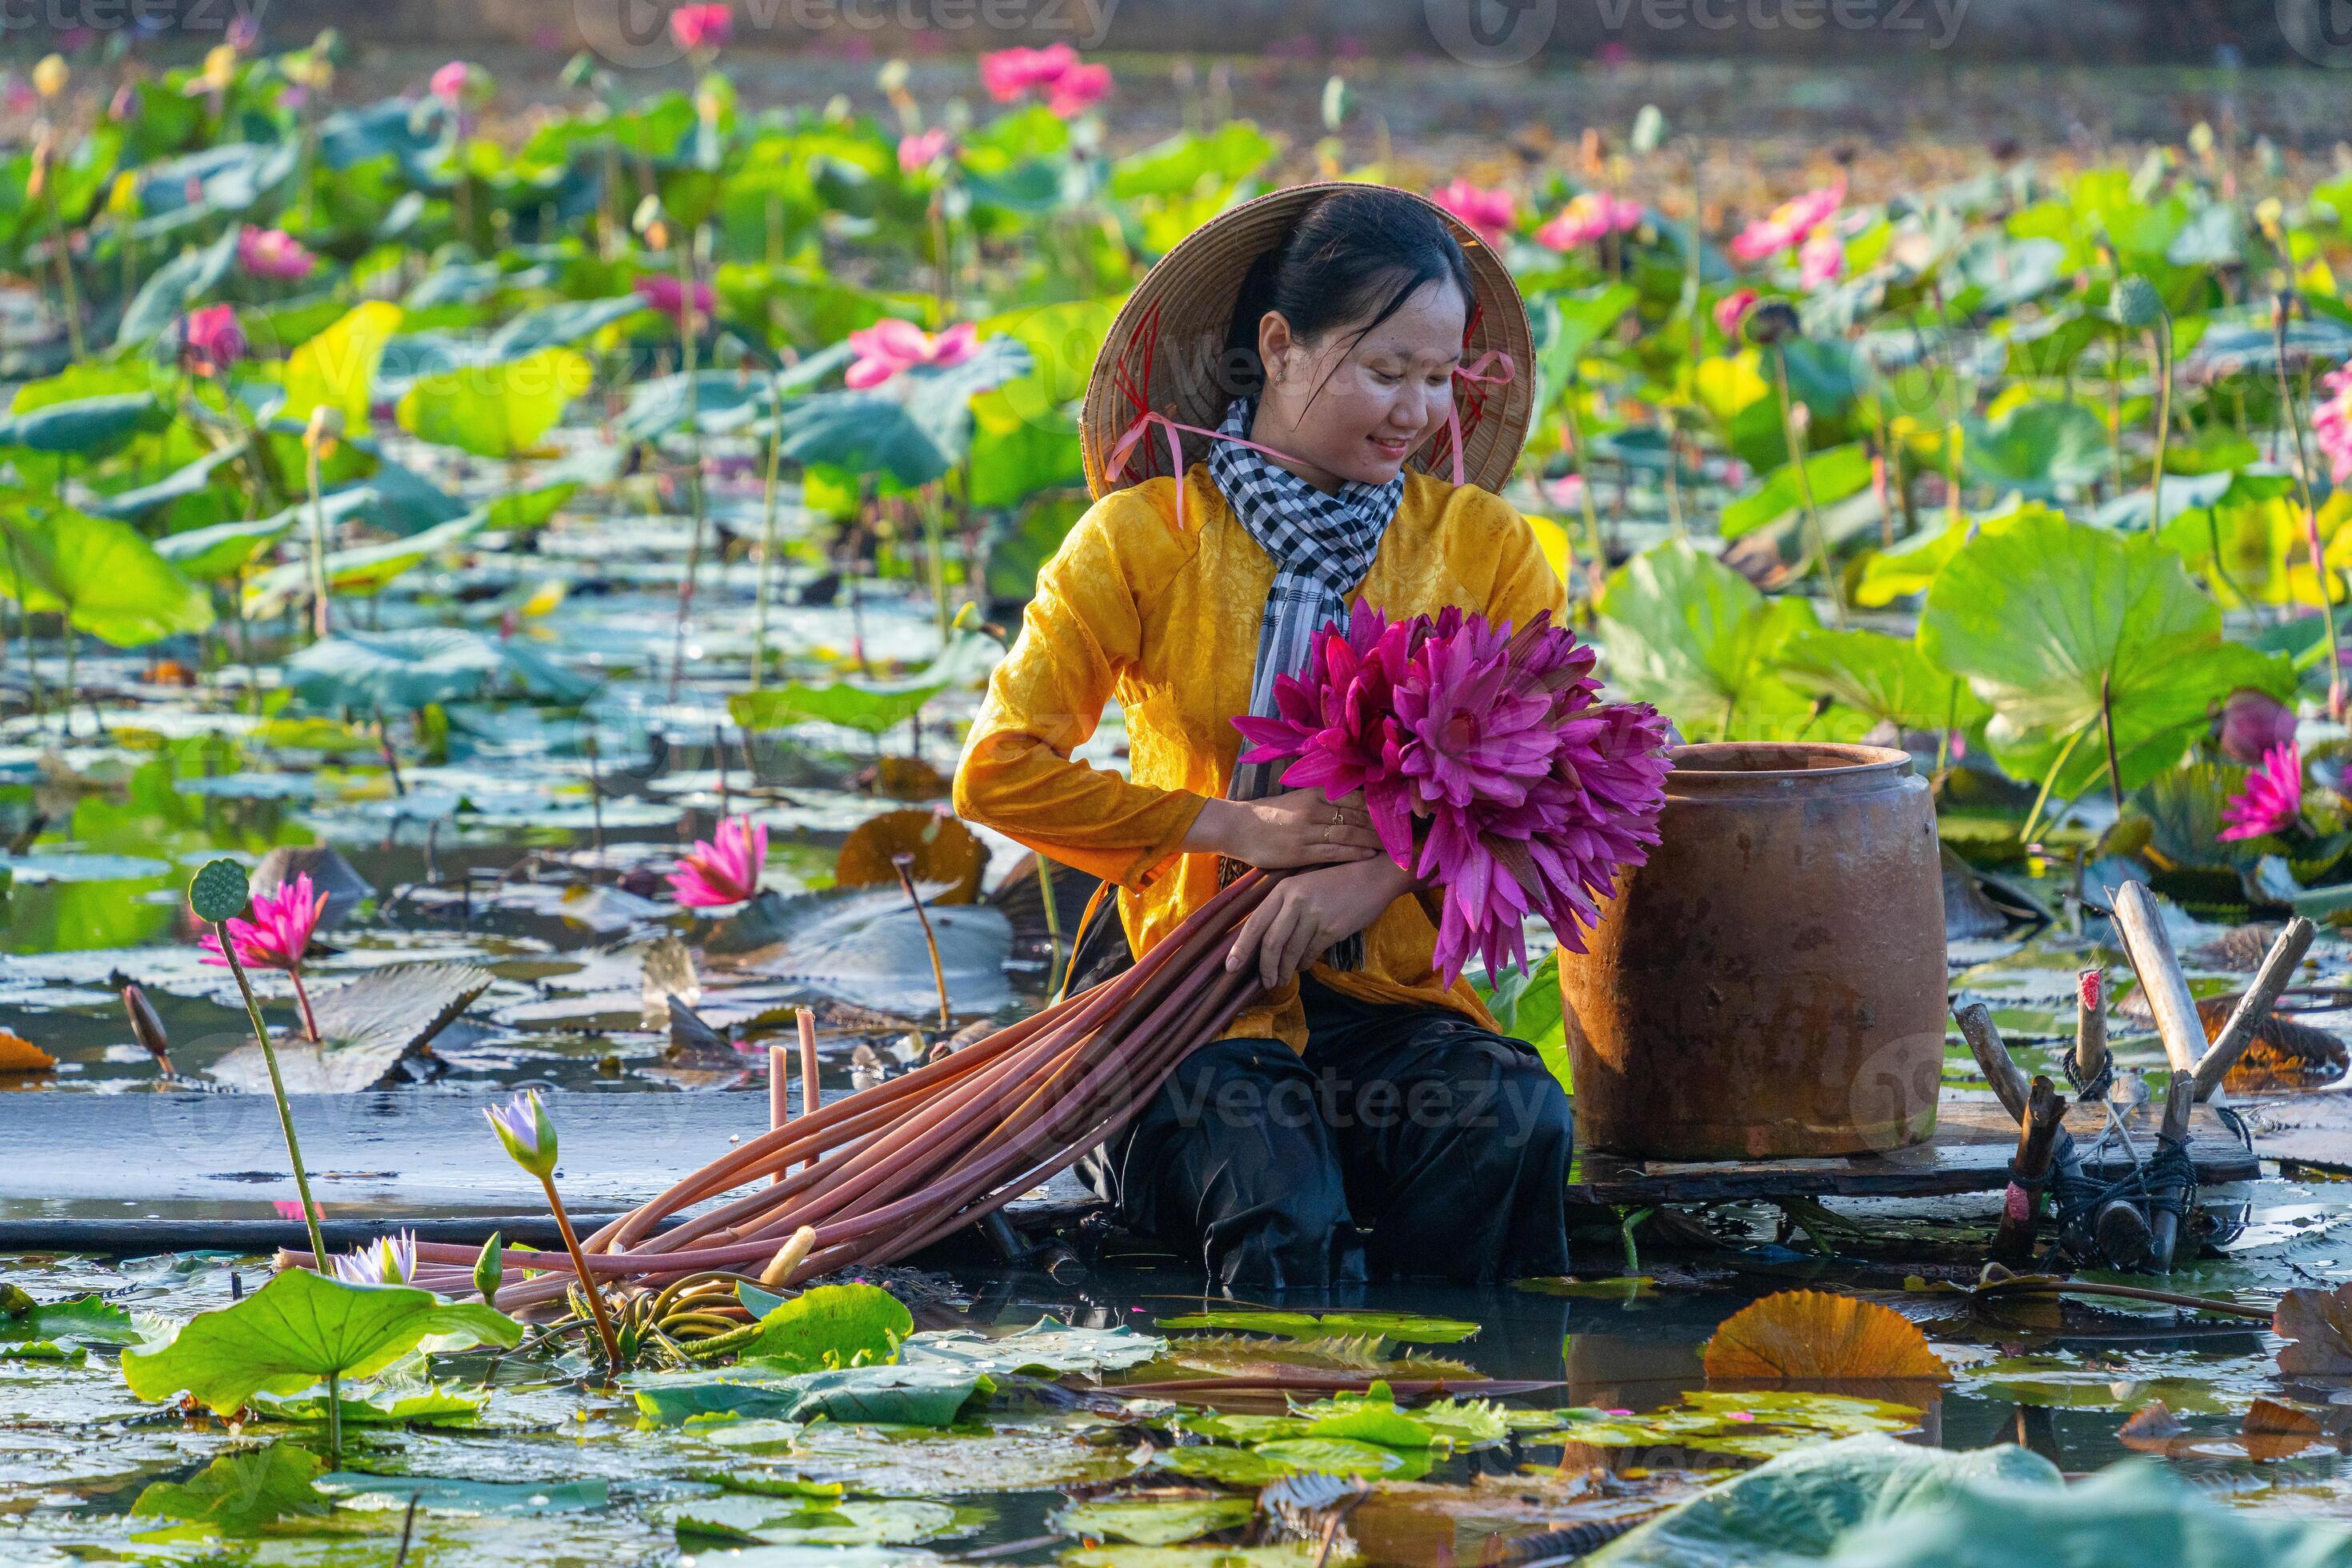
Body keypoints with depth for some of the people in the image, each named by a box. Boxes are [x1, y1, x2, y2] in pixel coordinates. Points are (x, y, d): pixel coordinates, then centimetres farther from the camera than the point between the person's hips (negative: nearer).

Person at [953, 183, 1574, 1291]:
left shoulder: (1481, 546, 8)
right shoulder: (1144, 539, 1)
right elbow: (999, 772, -4)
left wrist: (1383, 874, -18)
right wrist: (1237, 827, -12)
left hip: (1390, 994, 2)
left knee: (1516, 1125, -31)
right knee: (1284, 1218, -33)